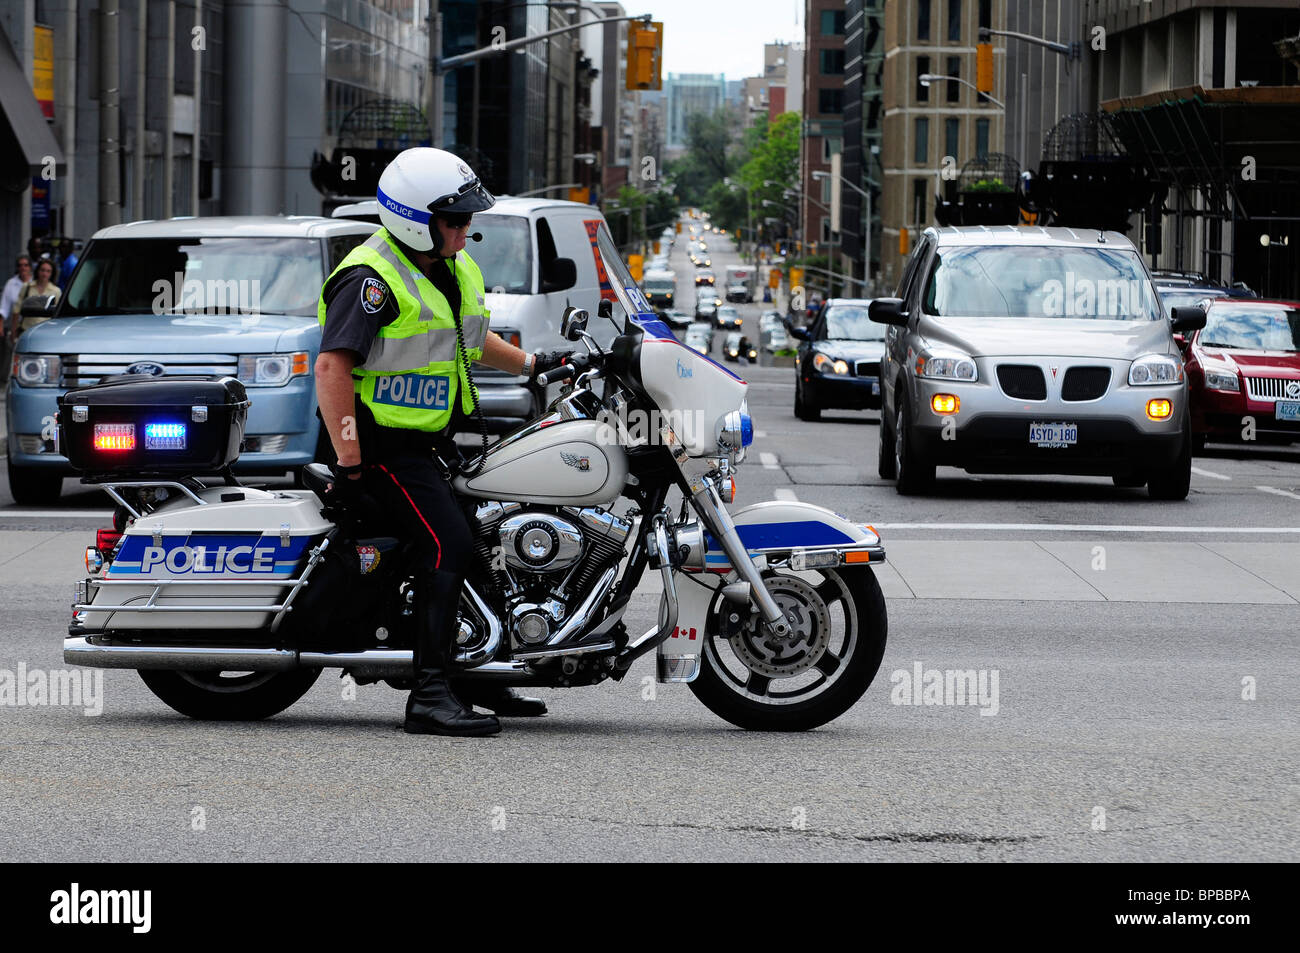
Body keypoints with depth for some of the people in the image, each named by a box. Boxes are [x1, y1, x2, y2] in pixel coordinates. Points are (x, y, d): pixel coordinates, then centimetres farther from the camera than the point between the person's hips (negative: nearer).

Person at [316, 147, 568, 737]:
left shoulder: (454, 268, 11)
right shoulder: (373, 278, -19)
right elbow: (332, 366, -26)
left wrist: (531, 365, 27)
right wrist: (349, 460, -29)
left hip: (433, 439, 10)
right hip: (385, 441, -10)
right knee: (449, 545, -23)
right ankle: (430, 695, -24)